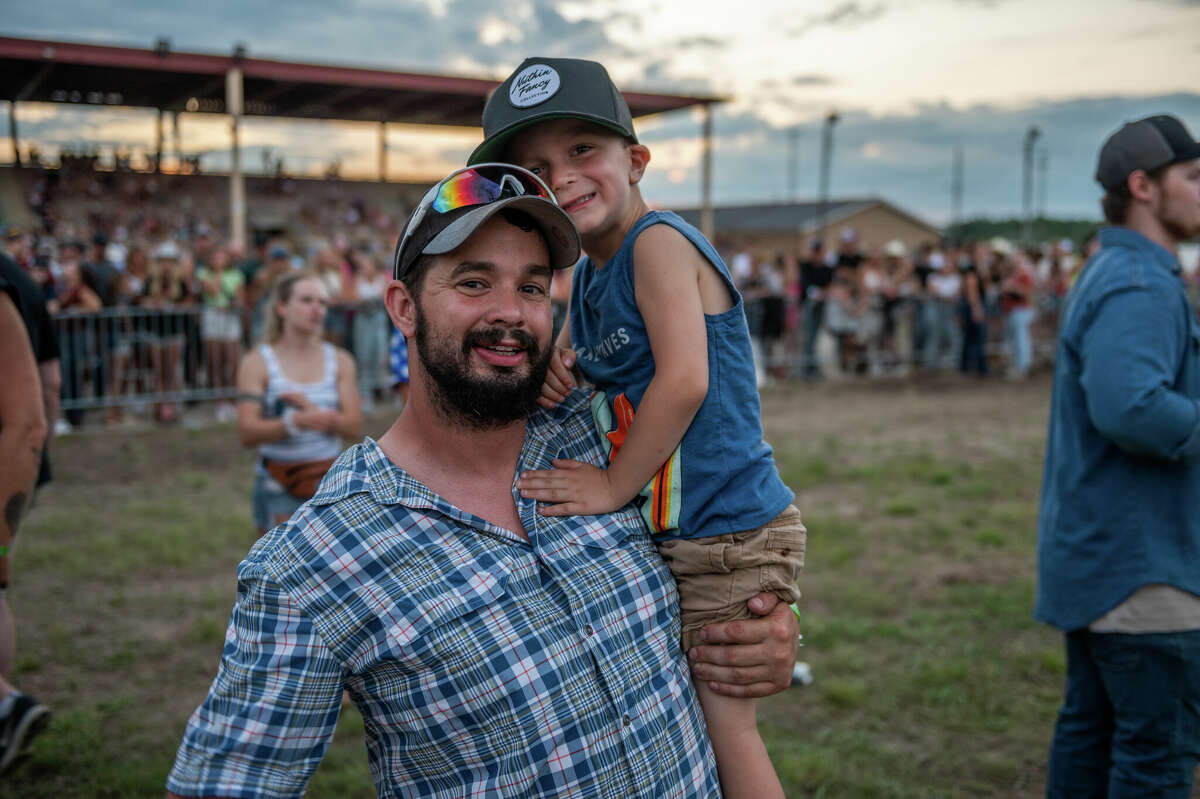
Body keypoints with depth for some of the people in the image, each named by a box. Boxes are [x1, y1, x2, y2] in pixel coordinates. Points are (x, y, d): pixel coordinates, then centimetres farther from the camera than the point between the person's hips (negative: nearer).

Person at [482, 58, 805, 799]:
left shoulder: (659, 240, -17)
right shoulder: (587, 277, 10)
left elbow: (684, 381, -24)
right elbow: (578, 374, 18)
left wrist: (614, 485, -17)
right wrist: (546, 371, -5)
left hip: (728, 531, -9)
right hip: (659, 535, 9)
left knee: (721, 720, 2)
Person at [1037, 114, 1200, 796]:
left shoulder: (1109, 277, 16)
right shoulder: (1140, 287, -17)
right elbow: (1131, 408, -32)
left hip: (1092, 550, 10)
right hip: (1137, 561, -10)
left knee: (1092, 725, 16)